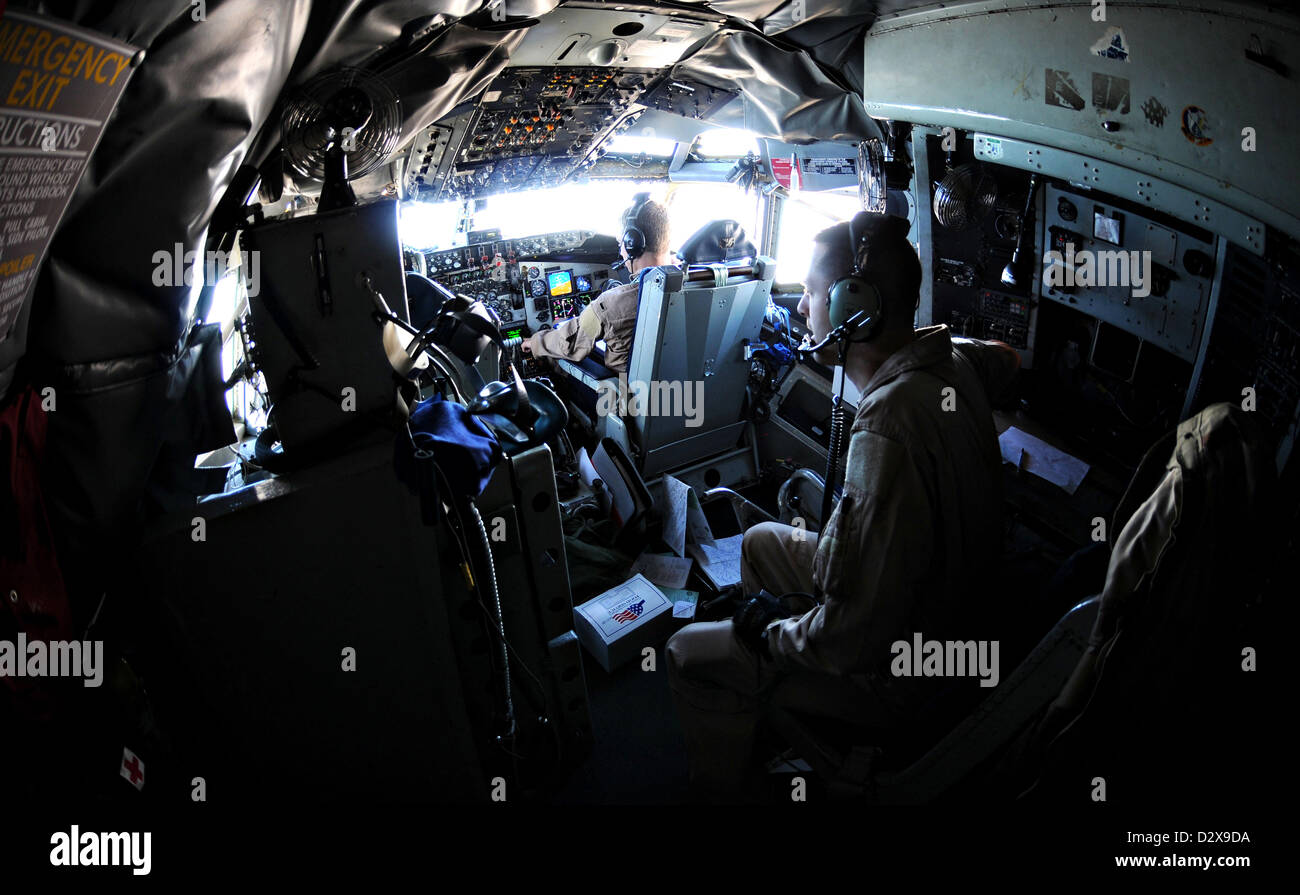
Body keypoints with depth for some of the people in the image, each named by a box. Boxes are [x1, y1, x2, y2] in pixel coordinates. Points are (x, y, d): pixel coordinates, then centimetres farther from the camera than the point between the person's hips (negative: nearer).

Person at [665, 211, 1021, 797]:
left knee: (689, 655, -2)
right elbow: (1006, 358, 22)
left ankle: (722, 787, 24)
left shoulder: (886, 431, -38)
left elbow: (852, 641, -35)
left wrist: (772, 632, -15)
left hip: (898, 673, -9)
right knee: (760, 541, 23)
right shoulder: (952, 359, -8)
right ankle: (764, 722, 40)